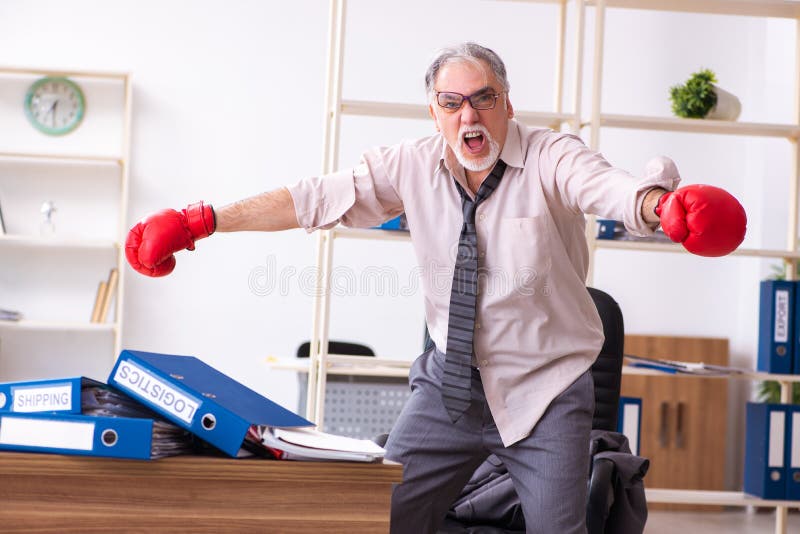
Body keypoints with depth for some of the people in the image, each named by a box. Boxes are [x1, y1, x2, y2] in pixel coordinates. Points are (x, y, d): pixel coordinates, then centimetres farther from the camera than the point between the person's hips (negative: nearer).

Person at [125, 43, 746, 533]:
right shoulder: (412, 166, -3)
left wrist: (665, 206, -55)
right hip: (451, 381, 3)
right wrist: (203, 220, -14)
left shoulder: (551, 159, -13)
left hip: (545, 389, -3)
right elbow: (316, 198, -6)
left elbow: (619, 191, -31)